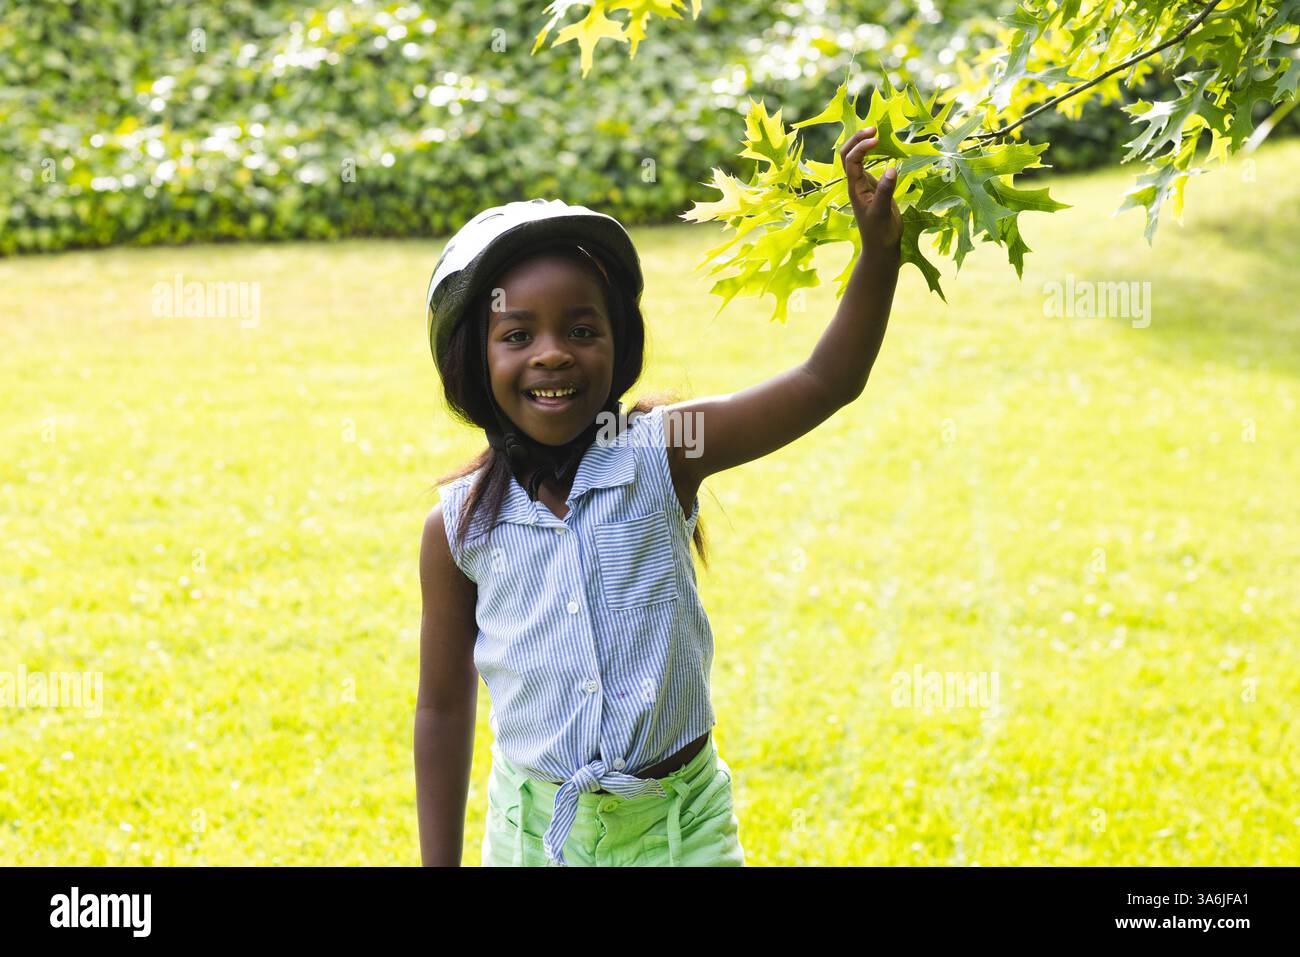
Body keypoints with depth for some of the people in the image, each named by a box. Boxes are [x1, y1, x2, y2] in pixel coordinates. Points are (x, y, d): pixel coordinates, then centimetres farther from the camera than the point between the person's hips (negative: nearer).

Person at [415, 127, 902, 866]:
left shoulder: (662, 454, -10)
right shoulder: (460, 527, -7)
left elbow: (826, 383, -16)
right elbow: (445, 708, 2)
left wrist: (880, 246, -28)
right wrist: (439, 861, 5)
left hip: (680, 825, 0)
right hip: (537, 830, 1)